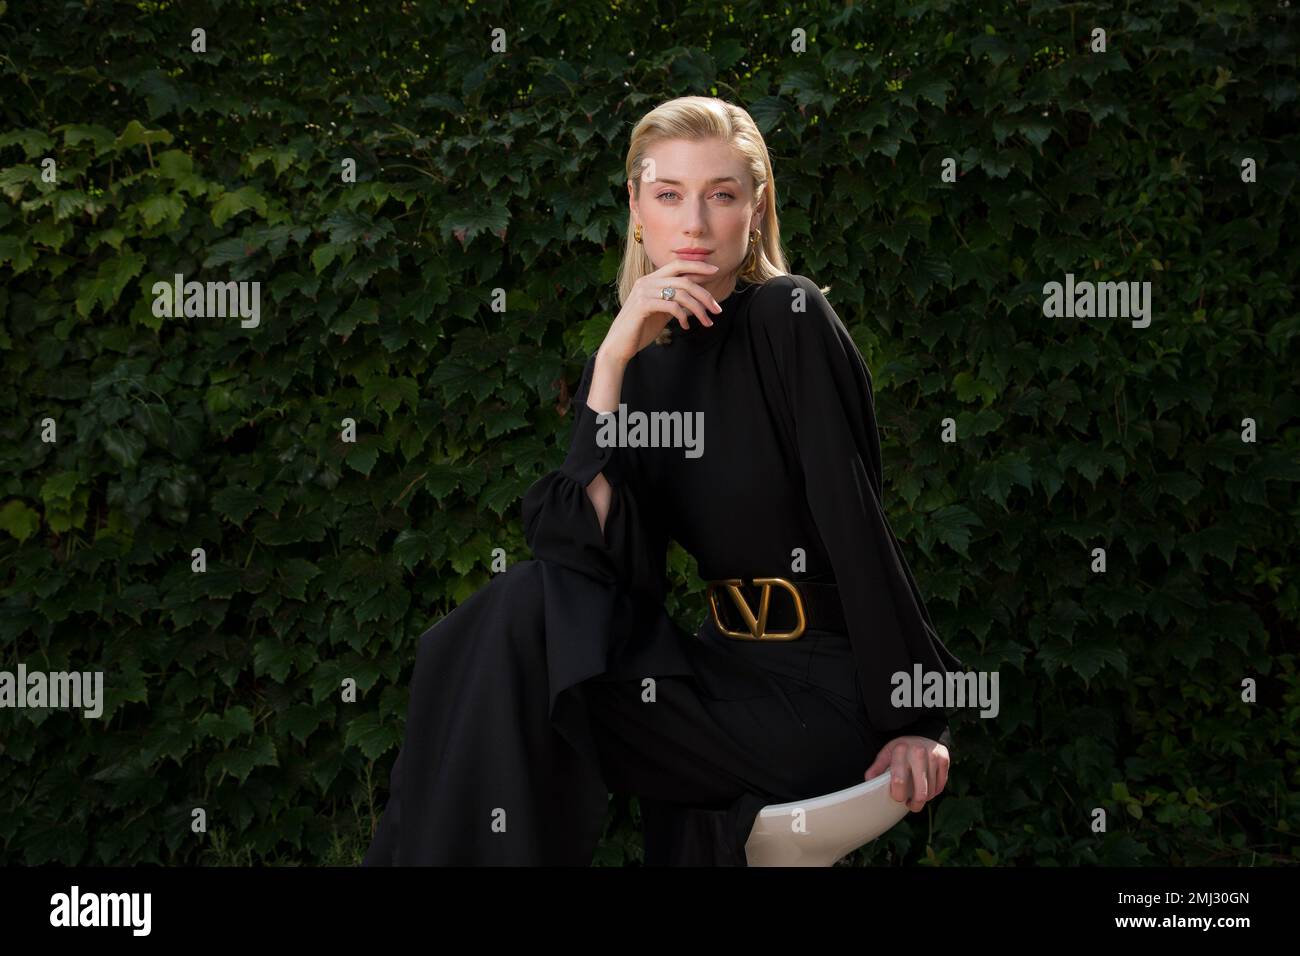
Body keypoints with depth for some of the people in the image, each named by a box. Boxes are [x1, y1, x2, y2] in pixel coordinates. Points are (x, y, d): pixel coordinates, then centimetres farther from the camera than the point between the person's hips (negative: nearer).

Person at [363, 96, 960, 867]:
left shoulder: (789, 318, -11)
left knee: (523, 638, -19)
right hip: (729, 670, 5)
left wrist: (918, 718, -14)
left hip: (820, 696, -5)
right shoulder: (643, 362, 6)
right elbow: (592, 548, -8)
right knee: (528, 607, -18)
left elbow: (854, 521, -14)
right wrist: (613, 361, -15)